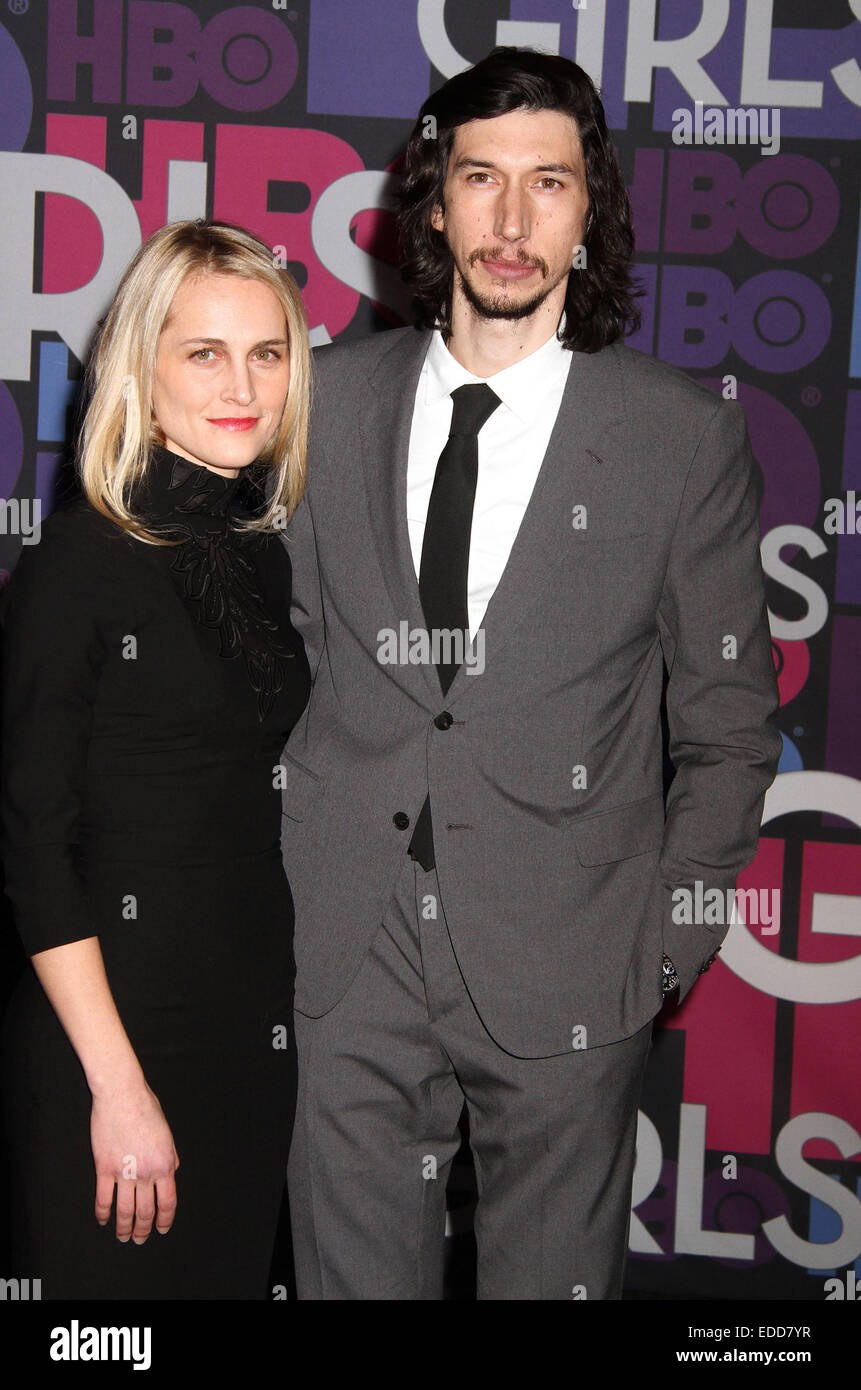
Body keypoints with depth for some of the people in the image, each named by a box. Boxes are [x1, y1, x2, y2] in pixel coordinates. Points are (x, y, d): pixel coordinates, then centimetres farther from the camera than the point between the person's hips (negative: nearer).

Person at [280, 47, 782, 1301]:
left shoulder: (686, 437, -4)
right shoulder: (333, 398, 4)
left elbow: (728, 727, 2)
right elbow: (289, 638, 11)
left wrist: (666, 949, -2)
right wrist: (282, 864, 6)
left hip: (565, 976, -2)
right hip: (346, 964, 2)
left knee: (553, 1277, 11)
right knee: (351, 1273, 12)